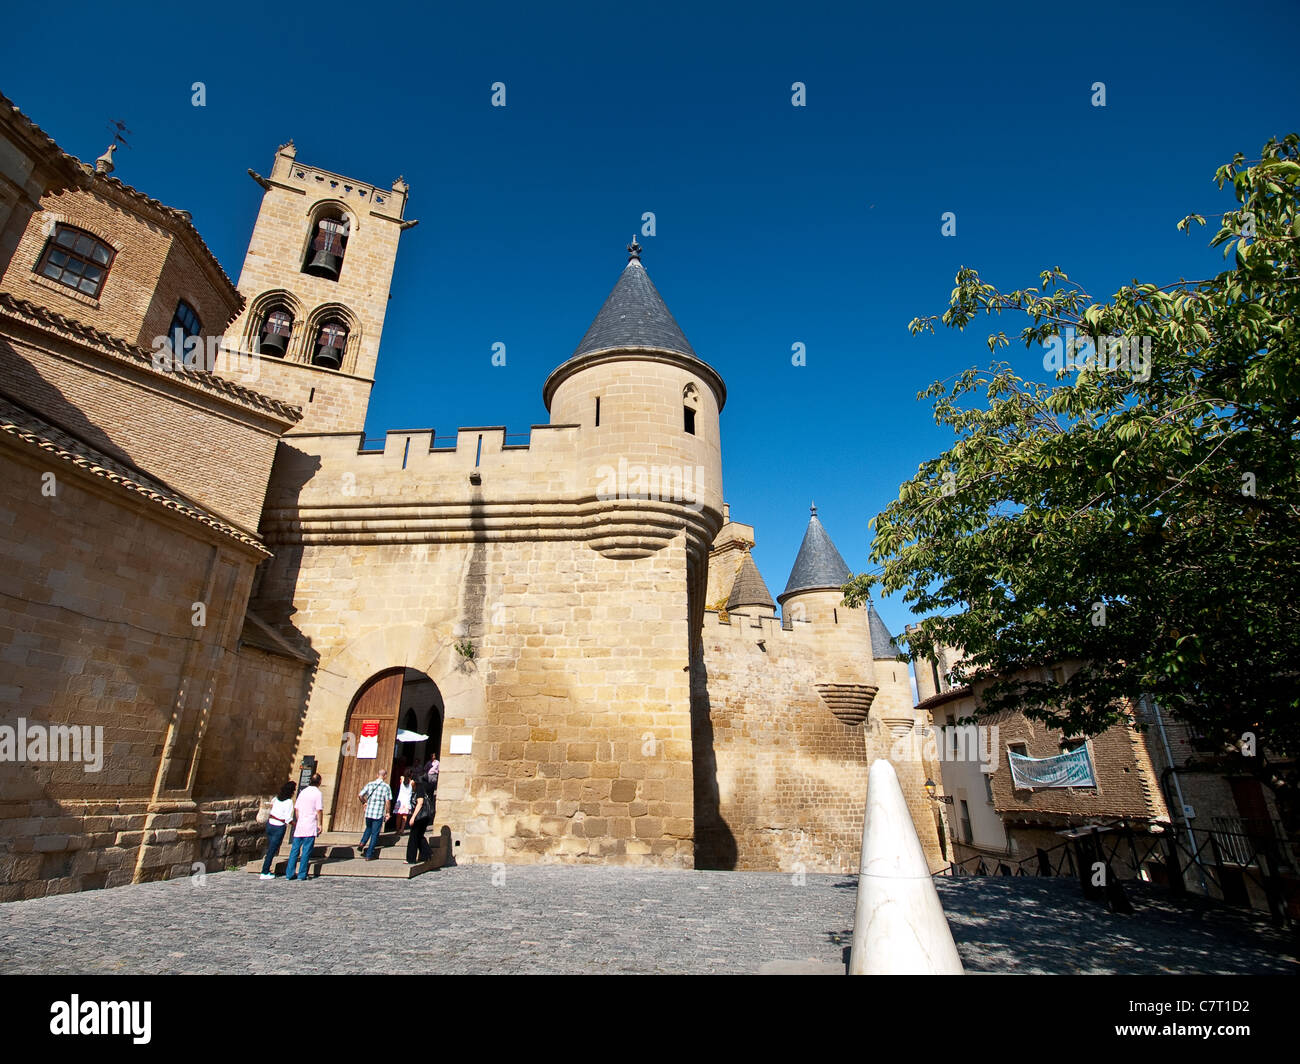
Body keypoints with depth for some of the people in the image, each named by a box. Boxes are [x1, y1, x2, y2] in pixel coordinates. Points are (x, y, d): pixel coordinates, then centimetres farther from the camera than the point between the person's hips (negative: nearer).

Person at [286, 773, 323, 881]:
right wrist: (319, 824, -4)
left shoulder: (303, 791, 10)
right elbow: (318, 810, -11)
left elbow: (296, 808, 12)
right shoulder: (317, 793, -7)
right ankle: (302, 874, 2)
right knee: (306, 850, 0)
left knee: (294, 849, 11)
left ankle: (289, 873, 13)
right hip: (310, 826, -6)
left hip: (299, 825, 6)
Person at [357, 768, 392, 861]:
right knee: (375, 833, 7)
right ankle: (369, 855, 9)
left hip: (368, 812, 4)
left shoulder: (370, 784, 3)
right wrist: (387, 812, 2)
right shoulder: (386, 786, -7)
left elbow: (360, 795, 2)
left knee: (369, 828, 29)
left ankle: (362, 842, 9)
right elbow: (388, 801, -10)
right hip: (379, 814, -4)